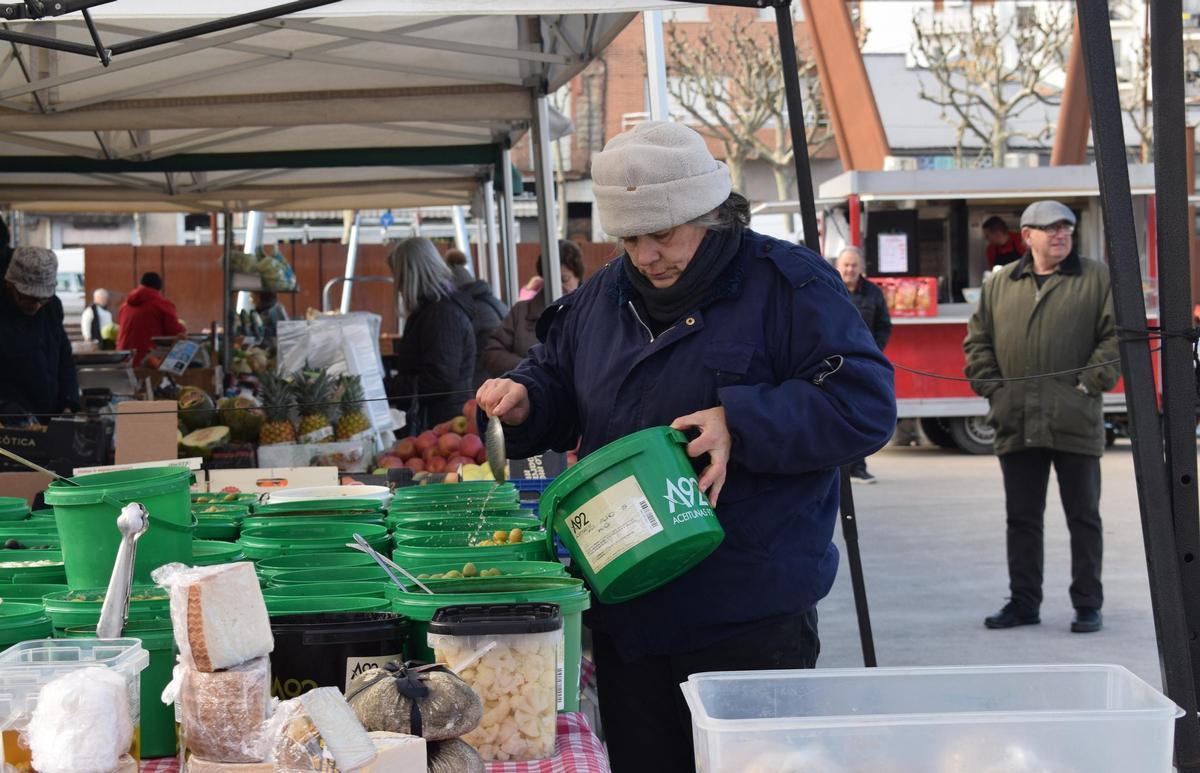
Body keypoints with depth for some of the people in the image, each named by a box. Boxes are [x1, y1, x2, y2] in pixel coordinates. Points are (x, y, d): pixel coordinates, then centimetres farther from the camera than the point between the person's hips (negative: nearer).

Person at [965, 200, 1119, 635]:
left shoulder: (1098, 279, 3)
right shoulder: (999, 284, 12)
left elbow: (1117, 335, -2)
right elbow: (977, 340, 13)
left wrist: (1090, 384, -10)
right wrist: (992, 388, 1)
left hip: (1075, 423, -3)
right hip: (1016, 425, 3)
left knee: (1083, 516, 5)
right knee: (1022, 517, 9)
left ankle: (1087, 605, 13)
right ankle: (1024, 602, 19)